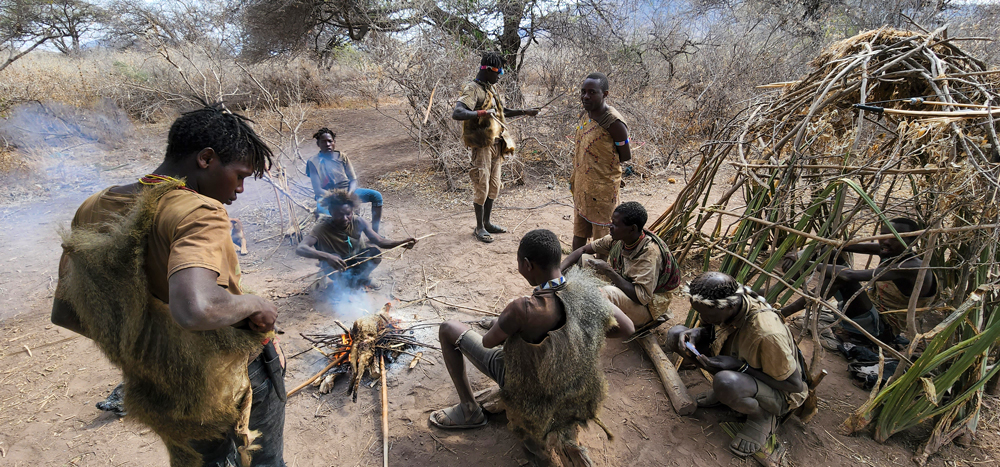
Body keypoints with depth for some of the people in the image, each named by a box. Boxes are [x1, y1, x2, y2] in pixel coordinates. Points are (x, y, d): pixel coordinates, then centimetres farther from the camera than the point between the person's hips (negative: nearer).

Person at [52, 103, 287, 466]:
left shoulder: (94, 211, -3)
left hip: (156, 394, 6)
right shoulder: (199, 212, -27)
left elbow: (65, 313, 5)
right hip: (235, 379, -6)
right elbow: (194, 309, -45)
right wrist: (254, 304, -26)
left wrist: (139, 346, 11)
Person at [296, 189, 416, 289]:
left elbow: (380, 241, -22)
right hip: (335, 266, -2)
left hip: (356, 261, 3)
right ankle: (345, 282, -3)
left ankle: (359, 278, 4)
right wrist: (327, 257, -59)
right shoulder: (322, 228, -29)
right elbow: (300, 249, -42)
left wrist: (400, 243, -42)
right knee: (328, 263, -36)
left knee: (375, 253, -26)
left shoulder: (358, 222, -19)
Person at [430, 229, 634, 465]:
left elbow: (488, 341, -17)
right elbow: (627, 328, -5)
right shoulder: (584, 288, -18)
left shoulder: (523, 309, -37)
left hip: (523, 381, -5)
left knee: (448, 329, 5)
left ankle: (468, 410, 19)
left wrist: (502, 324, 4)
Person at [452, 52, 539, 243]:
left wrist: (525, 112, 18)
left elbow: (502, 111, 28)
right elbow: (457, 113, -28)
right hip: (482, 146, -9)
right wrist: (480, 113, -42)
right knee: (482, 188, -1)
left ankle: (487, 222, 27)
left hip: (497, 145, 9)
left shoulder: (492, 89, 13)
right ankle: (479, 227, 11)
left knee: (494, 186, 14)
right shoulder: (472, 89, -14)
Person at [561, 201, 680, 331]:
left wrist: (609, 272, -30)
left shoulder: (650, 253, -28)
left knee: (608, 292, -36)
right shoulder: (618, 238, -8)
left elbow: (642, 297, -31)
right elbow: (583, 250, 1)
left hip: (647, 309, -7)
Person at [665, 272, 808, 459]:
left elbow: (795, 385, -25)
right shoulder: (723, 304, -19)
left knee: (725, 382, -42)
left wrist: (740, 366, -33)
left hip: (779, 393, -6)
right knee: (675, 334, -10)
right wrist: (695, 333, -21)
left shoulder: (766, 333, -38)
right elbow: (710, 329, 4)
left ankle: (762, 416, -7)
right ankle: (723, 390, 5)